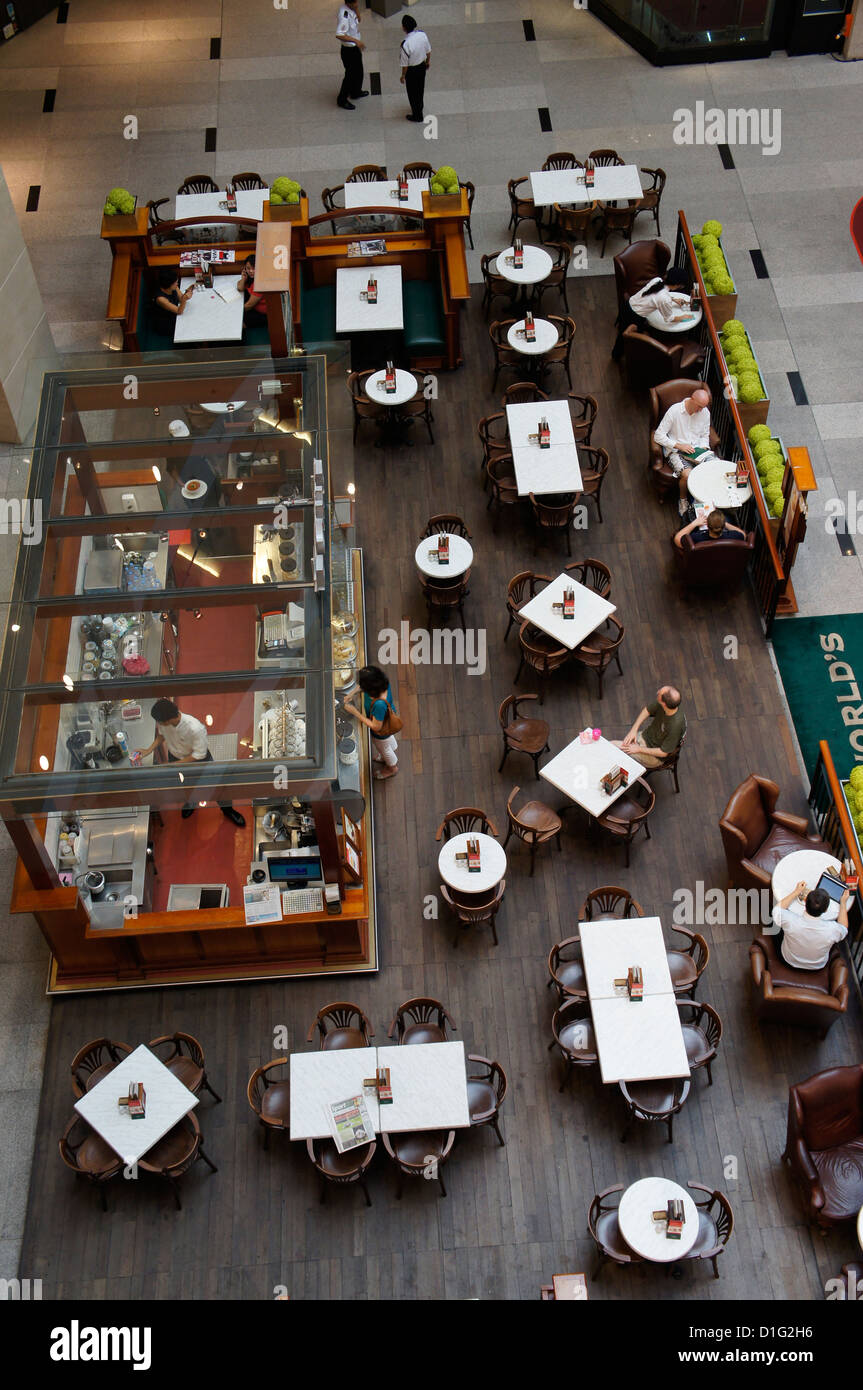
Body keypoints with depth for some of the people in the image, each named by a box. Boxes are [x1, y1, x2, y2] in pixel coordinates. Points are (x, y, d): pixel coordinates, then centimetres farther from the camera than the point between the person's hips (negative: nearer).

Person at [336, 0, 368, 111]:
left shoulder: (351, 9, -6)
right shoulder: (344, 14, -32)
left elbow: (358, 20, 7)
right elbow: (339, 35, -39)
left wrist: (356, 9, -12)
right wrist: (356, 40, -41)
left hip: (355, 47, 9)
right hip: (348, 50, -9)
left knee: (358, 71, 26)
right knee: (350, 74, 5)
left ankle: (356, 91, 50)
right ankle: (342, 100, 21)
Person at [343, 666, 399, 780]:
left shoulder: (379, 704, -50)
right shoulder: (383, 681, -29)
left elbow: (376, 727, -33)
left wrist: (356, 713, -30)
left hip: (381, 733, -7)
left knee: (383, 748, 28)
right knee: (389, 738, 38)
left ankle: (392, 768, 59)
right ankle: (392, 757, 70)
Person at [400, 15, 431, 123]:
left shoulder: (405, 44, -35)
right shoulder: (422, 34, -18)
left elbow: (405, 64, -23)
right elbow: (428, 50, -1)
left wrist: (403, 76, -6)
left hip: (412, 71, -6)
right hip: (422, 66, 6)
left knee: (413, 93, 17)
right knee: (420, 88, 28)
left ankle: (417, 115, 34)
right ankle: (419, 107, 53)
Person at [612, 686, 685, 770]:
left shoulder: (675, 726, -37)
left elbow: (663, 753, -25)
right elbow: (647, 710, 3)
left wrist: (639, 749, -17)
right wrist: (634, 729, -6)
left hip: (655, 757, -6)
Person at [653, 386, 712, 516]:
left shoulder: (705, 413, 2)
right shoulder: (674, 411, -13)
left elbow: (705, 436, 14)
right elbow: (658, 436, -12)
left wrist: (702, 451, -7)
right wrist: (679, 445, -19)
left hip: (697, 449, 4)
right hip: (675, 450, -4)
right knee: (687, 474, -32)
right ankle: (683, 500, -1)